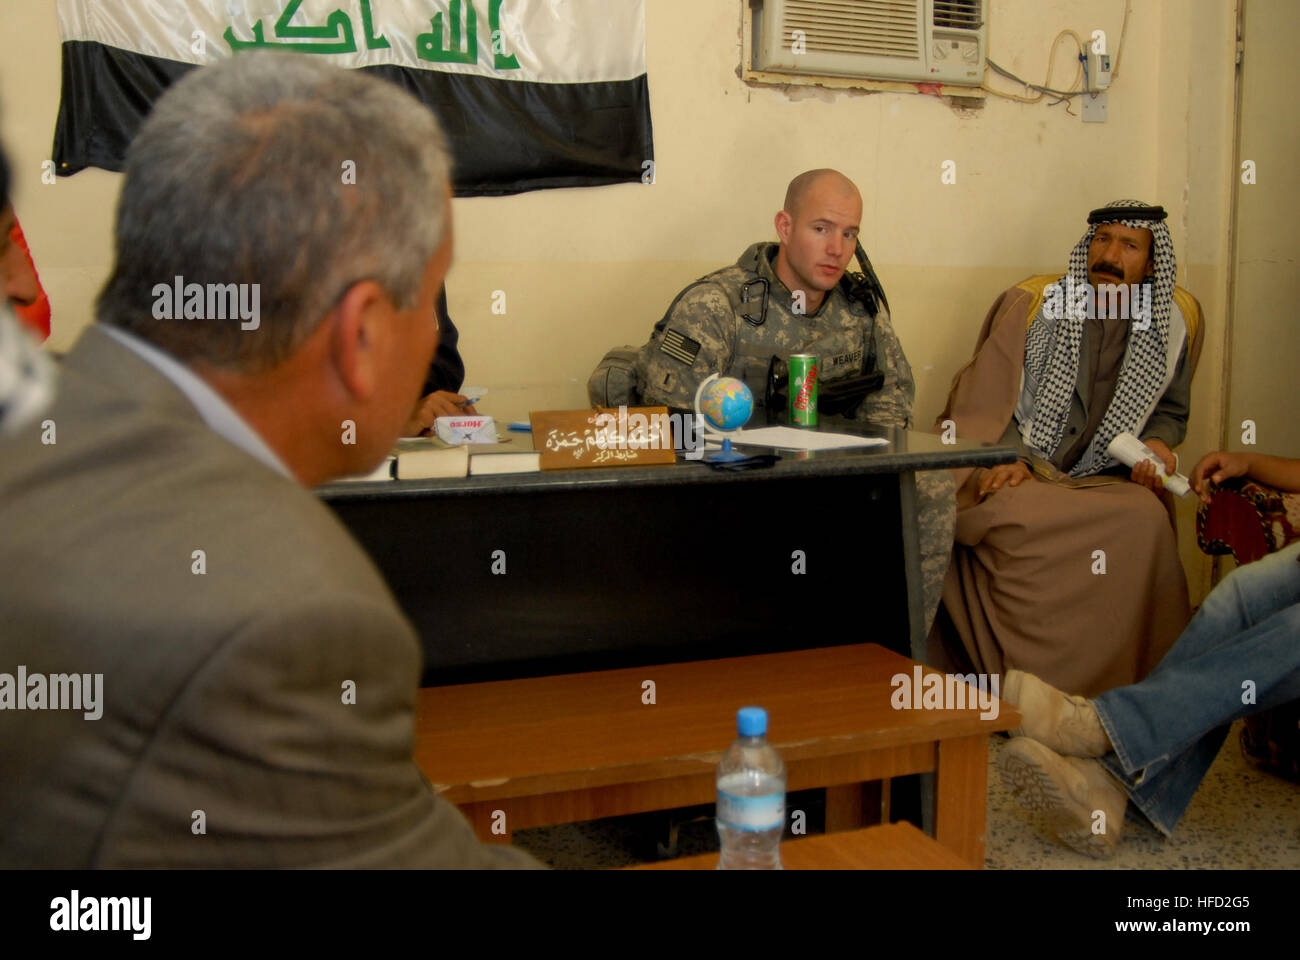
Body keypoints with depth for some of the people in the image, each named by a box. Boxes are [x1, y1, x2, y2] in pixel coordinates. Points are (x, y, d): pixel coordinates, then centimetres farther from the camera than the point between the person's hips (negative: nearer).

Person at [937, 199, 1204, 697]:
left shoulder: (1175, 322, 11)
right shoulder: (1033, 302, 1)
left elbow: (1170, 411, 25)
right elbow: (983, 404, 0)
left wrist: (1157, 443, 2)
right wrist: (1010, 459, -17)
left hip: (1101, 482, 2)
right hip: (1013, 475, -2)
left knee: (1145, 515, -32)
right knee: (1020, 518, -37)